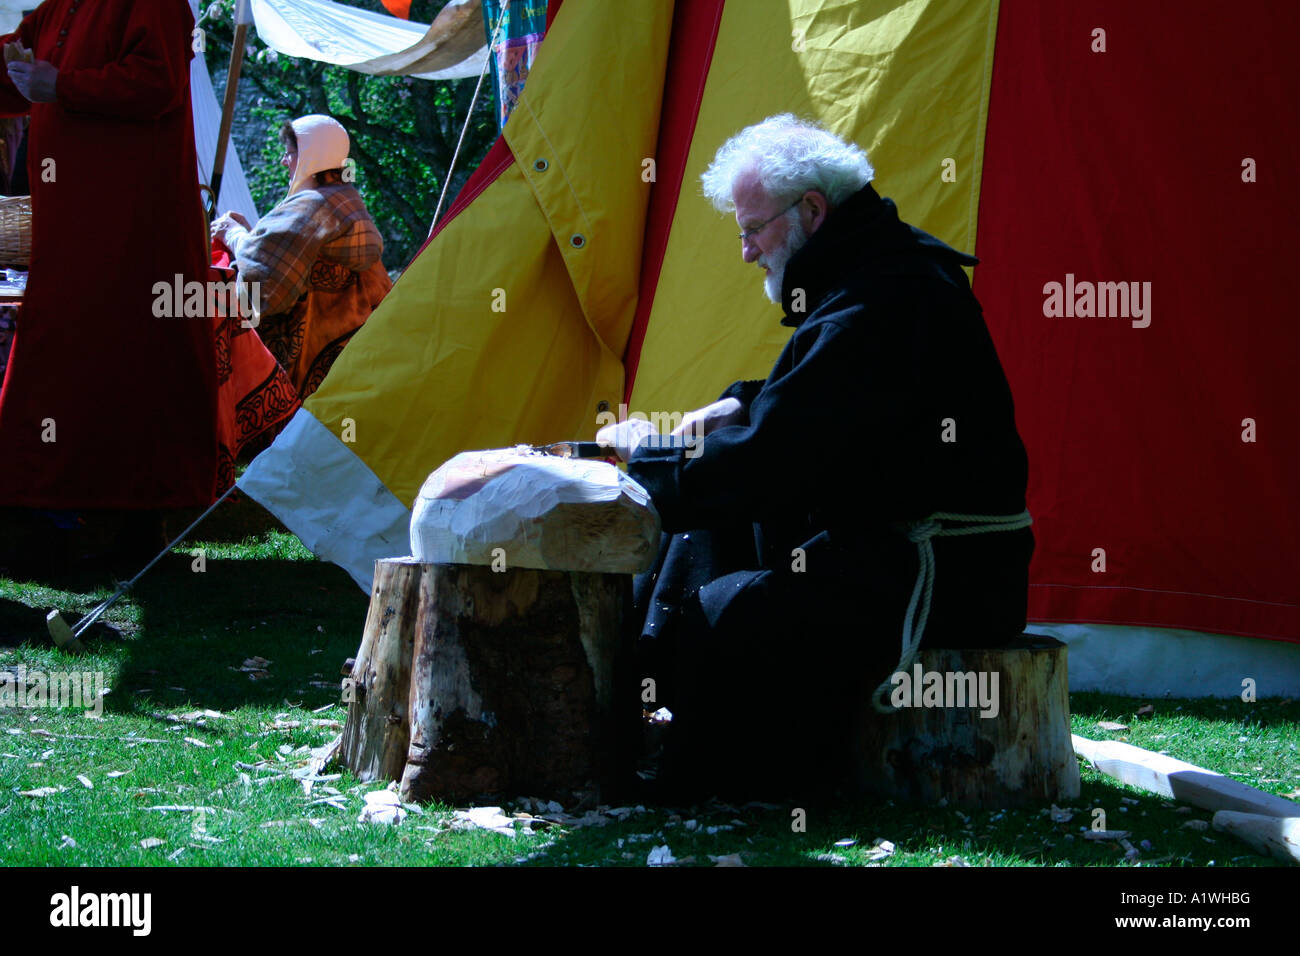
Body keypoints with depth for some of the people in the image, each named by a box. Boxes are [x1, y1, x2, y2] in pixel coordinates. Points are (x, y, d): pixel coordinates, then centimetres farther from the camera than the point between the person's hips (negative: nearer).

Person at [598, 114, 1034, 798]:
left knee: (722, 616, -24)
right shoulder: (894, 270, 13)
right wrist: (742, 407, 13)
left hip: (946, 581, -11)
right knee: (709, 526, 20)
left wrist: (649, 454, -8)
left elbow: (766, 463, -23)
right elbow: (825, 403, 31)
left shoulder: (881, 304, -21)